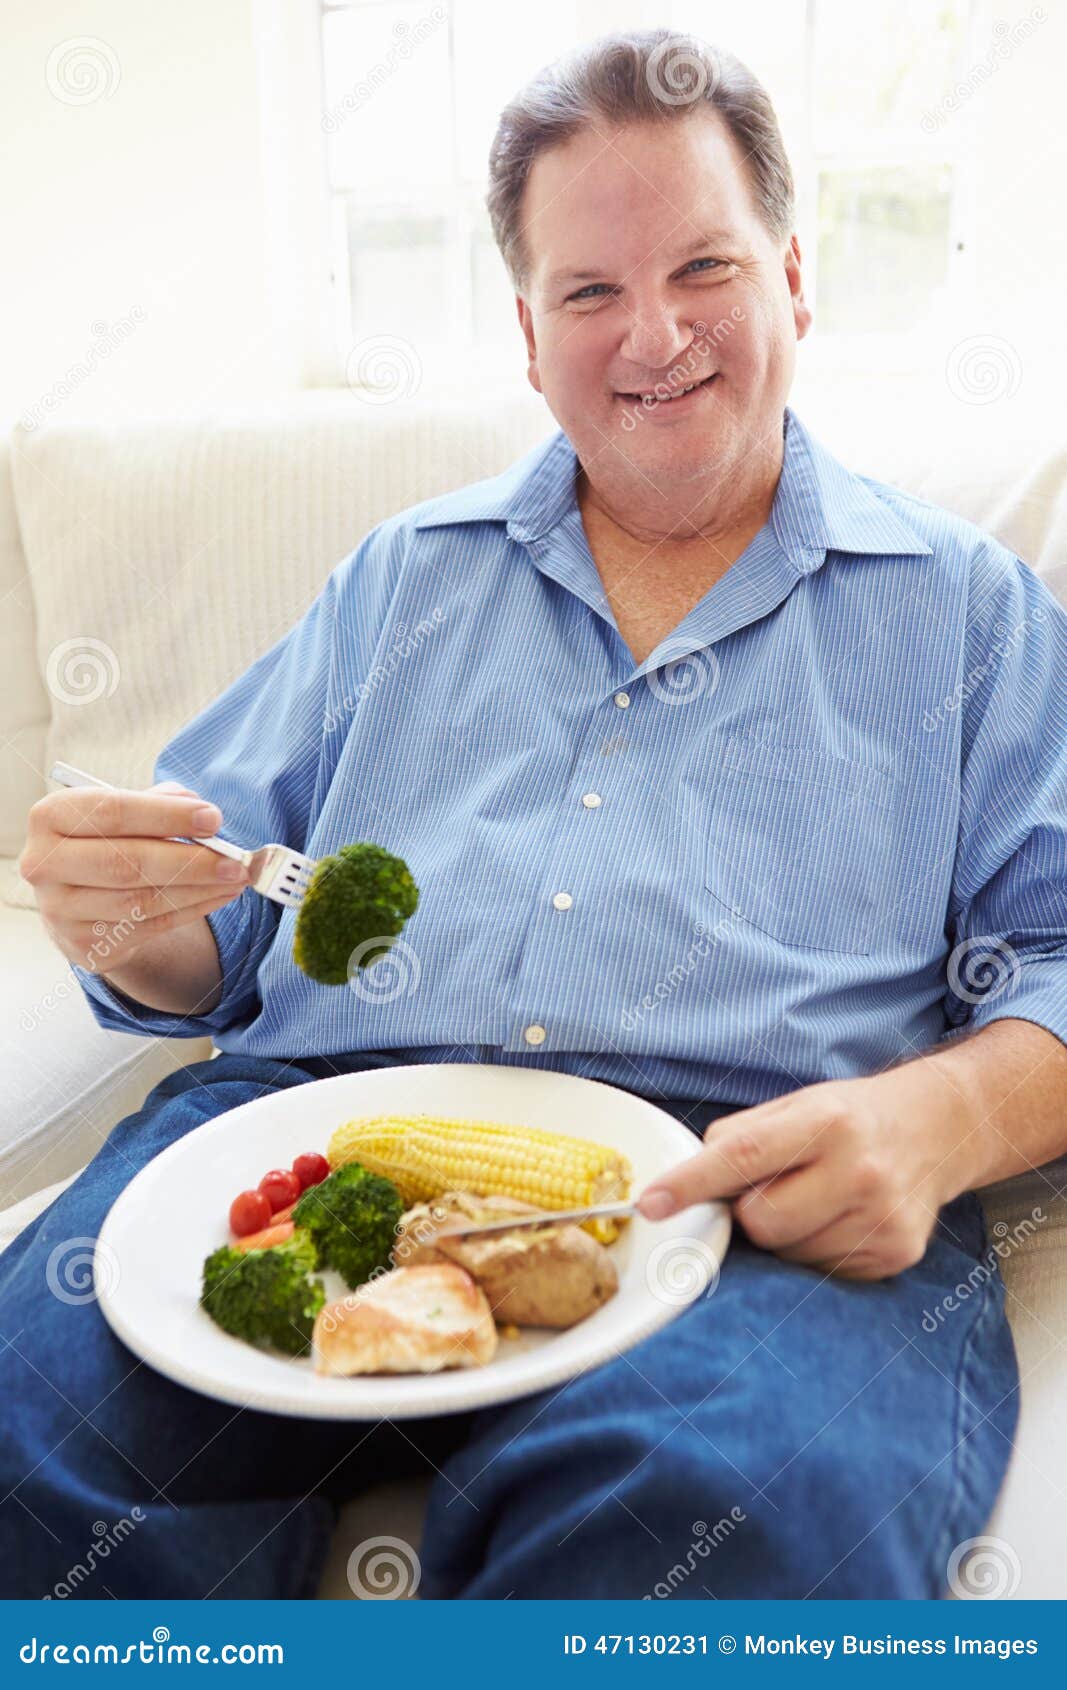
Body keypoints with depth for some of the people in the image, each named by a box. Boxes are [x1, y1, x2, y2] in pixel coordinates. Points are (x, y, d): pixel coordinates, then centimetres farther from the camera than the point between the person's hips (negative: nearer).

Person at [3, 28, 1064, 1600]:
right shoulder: (408, 574, 21)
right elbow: (221, 932, 18)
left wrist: (938, 1119, -15)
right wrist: (137, 928, -5)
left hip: (766, 1197, -1)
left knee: (738, 1512, -35)